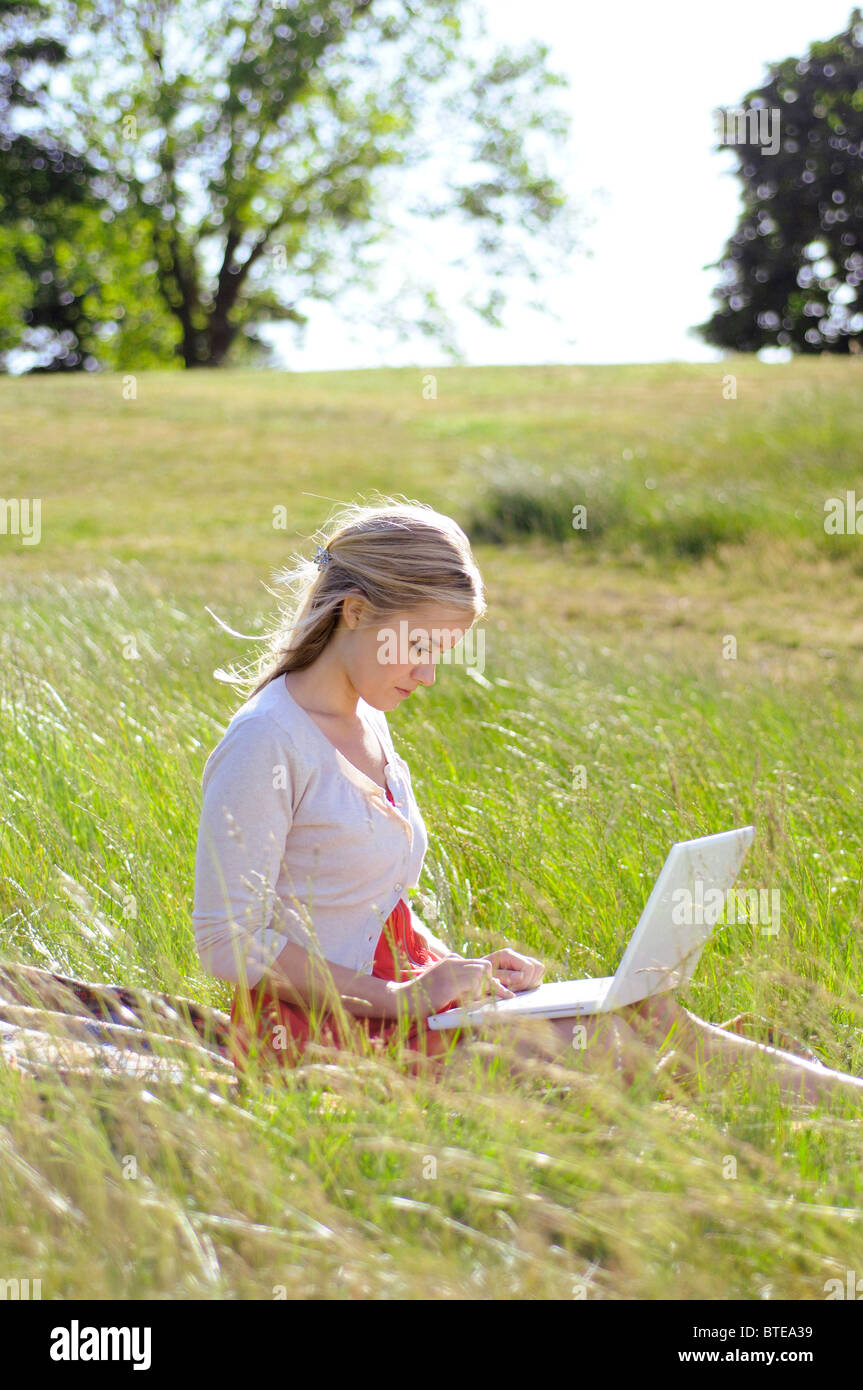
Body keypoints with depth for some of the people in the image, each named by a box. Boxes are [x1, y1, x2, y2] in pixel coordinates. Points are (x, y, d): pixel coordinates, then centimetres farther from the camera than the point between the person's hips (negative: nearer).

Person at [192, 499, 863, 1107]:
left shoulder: (368, 724, 13)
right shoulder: (266, 743, -15)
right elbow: (228, 939, -18)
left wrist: (460, 971, 3)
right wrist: (397, 998, -19)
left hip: (387, 995, 8)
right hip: (311, 1027, -8)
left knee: (644, 1013, -12)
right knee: (613, 1043, -24)